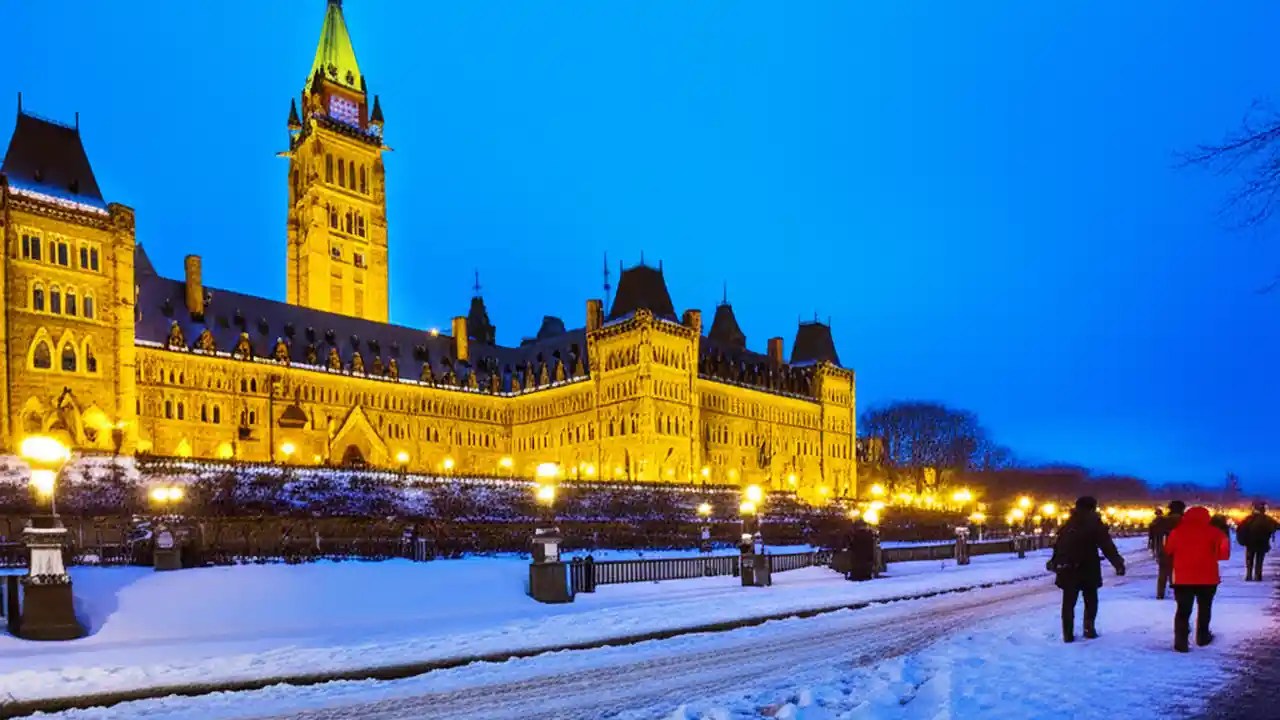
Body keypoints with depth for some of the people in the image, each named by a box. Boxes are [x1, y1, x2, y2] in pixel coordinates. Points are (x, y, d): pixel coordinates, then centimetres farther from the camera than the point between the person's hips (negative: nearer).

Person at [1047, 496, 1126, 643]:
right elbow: (1107, 546, -11)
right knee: (1091, 600, 15)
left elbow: (1058, 545, 15)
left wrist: (1054, 562, 24)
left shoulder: (1068, 524, 11)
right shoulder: (1094, 523, -3)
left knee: (1069, 602, 7)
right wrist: (1118, 564, -11)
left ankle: (1068, 633, 4)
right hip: (1088, 569, -3)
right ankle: (1089, 629, 12)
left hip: (1068, 569, 3)